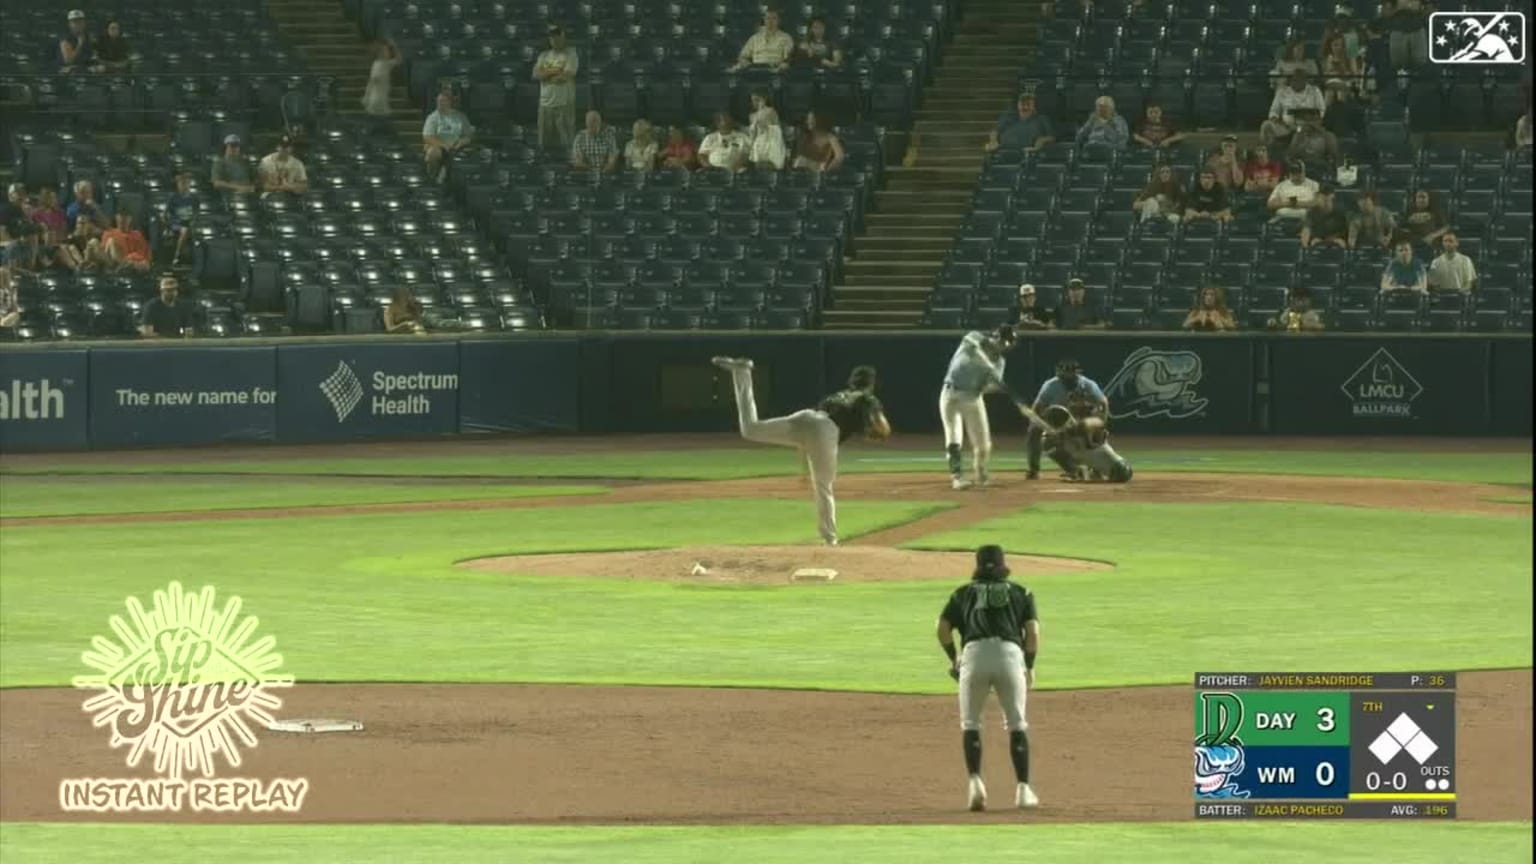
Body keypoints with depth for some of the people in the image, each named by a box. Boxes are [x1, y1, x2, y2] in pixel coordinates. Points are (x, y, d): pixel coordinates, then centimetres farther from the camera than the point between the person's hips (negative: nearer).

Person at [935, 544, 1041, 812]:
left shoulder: (964, 593, 23)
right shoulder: (1020, 592, 22)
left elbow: (943, 629, 12)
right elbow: (1033, 631, 8)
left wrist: (953, 659, 25)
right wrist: (1029, 667, 18)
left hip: (974, 653, 0)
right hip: (1011, 655, 0)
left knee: (970, 723, 13)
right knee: (1017, 724, 13)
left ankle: (974, 781, -6)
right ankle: (1023, 790, 6)